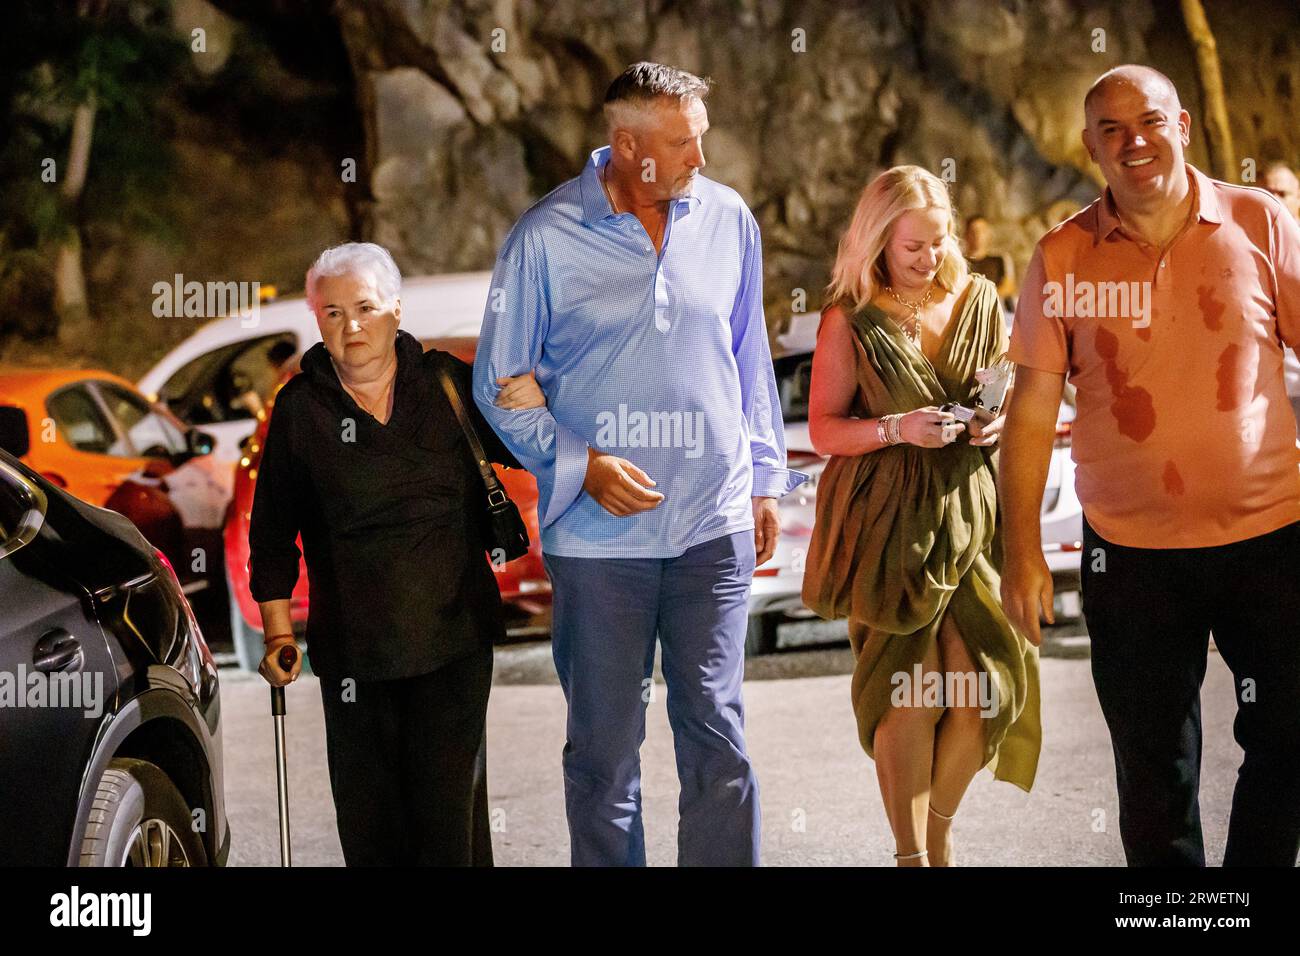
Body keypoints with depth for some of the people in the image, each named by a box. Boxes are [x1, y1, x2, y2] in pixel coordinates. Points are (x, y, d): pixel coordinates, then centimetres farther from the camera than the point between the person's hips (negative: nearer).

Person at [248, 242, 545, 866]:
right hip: (352, 649, 0)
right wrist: (277, 634, 1)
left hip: (454, 639, 0)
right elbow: (272, 532, 6)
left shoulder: (448, 384, 2)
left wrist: (533, 409, -10)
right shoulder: (300, 408, 2)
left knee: (451, 809, -3)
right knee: (369, 827, 3)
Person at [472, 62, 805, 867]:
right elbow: (500, 386, -1)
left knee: (718, 734, 3)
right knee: (605, 746, 8)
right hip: (599, 533, -2)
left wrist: (765, 479, 15)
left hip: (715, 526, 2)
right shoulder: (546, 237, -7)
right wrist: (582, 465, -12)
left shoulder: (728, 219, 2)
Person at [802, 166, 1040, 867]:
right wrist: (898, 429, -17)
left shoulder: (978, 301, 8)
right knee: (910, 693, -6)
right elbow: (824, 429, -1)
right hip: (888, 523, -3)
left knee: (979, 688, -4)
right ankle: (910, 852, 10)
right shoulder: (850, 320, -1)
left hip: (970, 515, 3)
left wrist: (999, 421, -3)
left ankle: (940, 831, 20)